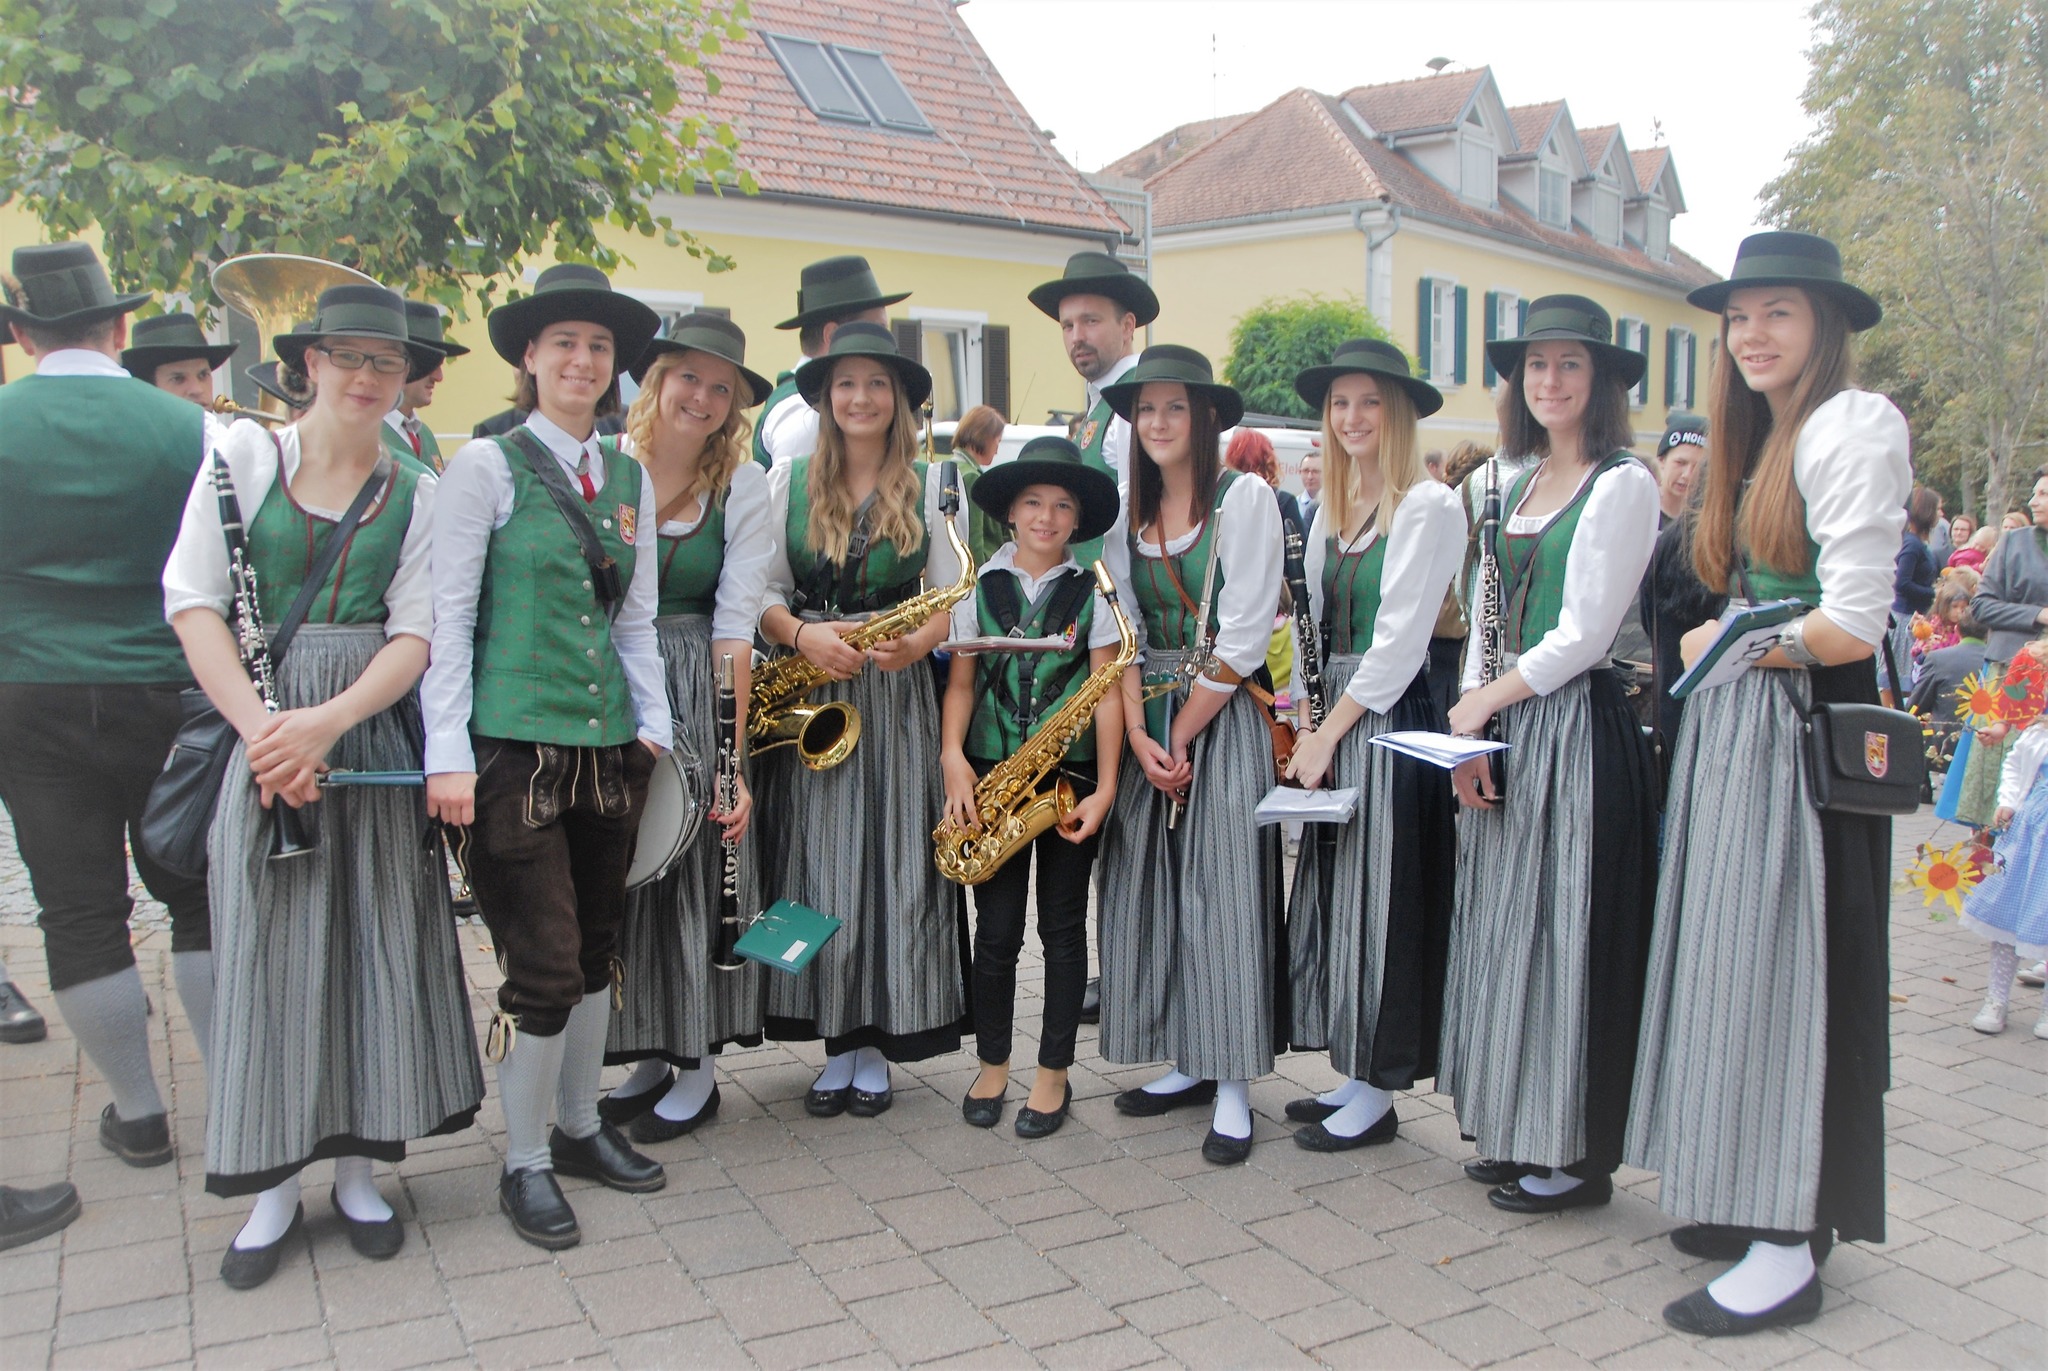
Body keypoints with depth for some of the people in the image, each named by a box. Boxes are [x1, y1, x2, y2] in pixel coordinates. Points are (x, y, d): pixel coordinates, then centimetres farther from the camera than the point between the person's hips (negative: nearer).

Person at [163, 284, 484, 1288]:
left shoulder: (416, 492, 6)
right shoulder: (246, 453, 2)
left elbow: (415, 635, -1)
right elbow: (192, 602, -3)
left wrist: (329, 721, -16)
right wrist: (259, 724, -14)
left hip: (370, 732, 1)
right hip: (258, 729, -1)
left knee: (374, 938, 5)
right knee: (264, 945, 2)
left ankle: (357, 1163, 21)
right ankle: (274, 1183, 16)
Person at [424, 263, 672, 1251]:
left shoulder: (631, 479, 12)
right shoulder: (486, 466, -4)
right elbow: (448, 615, -6)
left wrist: (653, 726, 7)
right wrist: (448, 754, -11)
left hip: (608, 743, 6)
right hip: (515, 743, -6)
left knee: (598, 947, 14)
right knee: (545, 965, -4)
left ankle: (580, 1127, 32)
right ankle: (524, 1164, 15)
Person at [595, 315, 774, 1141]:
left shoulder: (743, 486, -3)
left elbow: (734, 629, -8)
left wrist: (733, 757, -13)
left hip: (696, 695, -1)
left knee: (697, 861, 1)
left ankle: (697, 1064, 17)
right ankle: (648, 1054, 23)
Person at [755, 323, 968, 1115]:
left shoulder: (931, 486, 7)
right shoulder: (787, 481, 8)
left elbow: (952, 597, 2)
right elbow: (763, 591, 5)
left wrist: (916, 642, -18)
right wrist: (802, 635, -15)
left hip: (896, 698, -1)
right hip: (807, 693, 1)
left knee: (892, 863, 0)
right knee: (817, 864, 1)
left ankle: (876, 1045, 12)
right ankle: (836, 1041, 14)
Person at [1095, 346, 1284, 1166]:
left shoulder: (1245, 497, -5)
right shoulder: (1127, 508, 11)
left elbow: (1242, 638, -11)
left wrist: (1184, 733, -11)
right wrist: (1140, 736, -8)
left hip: (1224, 719, -5)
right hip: (1146, 721, 5)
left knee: (1223, 890, -5)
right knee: (1149, 887, 5)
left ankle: (1233, 1084, 3)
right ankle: (1187, 1063, 18)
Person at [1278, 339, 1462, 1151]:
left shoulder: (1428, 506, -10)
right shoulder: (1333, 508, 15)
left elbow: (1399, 640, -15)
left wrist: (1331, 733, -13)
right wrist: (1307, 727, 3)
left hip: (1390, 723, -8)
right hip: (1334, 721, 8)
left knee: (1380, 899, -1)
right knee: (1334, 896, 12)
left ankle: (1376, 1099, 11)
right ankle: (1352, 1077, 24)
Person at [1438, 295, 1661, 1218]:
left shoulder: (1623, 484, -7)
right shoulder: (1514, 488, 15)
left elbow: (1582, 635, -13)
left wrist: (1484, 702, -6)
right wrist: (1470, 739, 2)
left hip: (1579, 733, -7)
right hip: (1503, 734, 7)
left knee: (1565, 933, -2)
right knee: (1503, 928, 10)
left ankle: (1579, 1154, 12)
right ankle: (1519, 1136, 22)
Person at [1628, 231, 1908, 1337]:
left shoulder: (1853, 425, -11)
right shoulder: (1762, 439, 17)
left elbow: (1848, 627, -17)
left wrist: (1722, 643, -4)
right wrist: (1718, 646, -2)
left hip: (1802, 735, -9)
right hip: (1737, 727, 9)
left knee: (1780, 966, -5)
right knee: (1736, 960, 12)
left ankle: (1789, 1251, 6)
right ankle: (1756, 1198, 24)